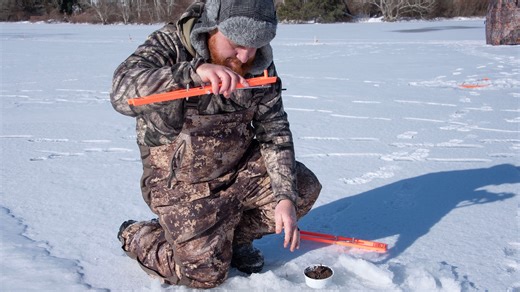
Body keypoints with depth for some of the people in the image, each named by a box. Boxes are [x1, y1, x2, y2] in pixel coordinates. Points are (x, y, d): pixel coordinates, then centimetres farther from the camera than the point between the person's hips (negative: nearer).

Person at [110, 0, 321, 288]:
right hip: (182, 182, -5)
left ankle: (235, 237, 16)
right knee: (205, 273, -7)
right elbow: (123, 92, -39)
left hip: (239, 168, 5)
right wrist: (193, 72, -55)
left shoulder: (260, 65, -7)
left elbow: (274, 132, -5)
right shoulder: (169, 46, -20)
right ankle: (136, 235, 21)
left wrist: (285, 197, -17)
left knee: (304, 188, -7)